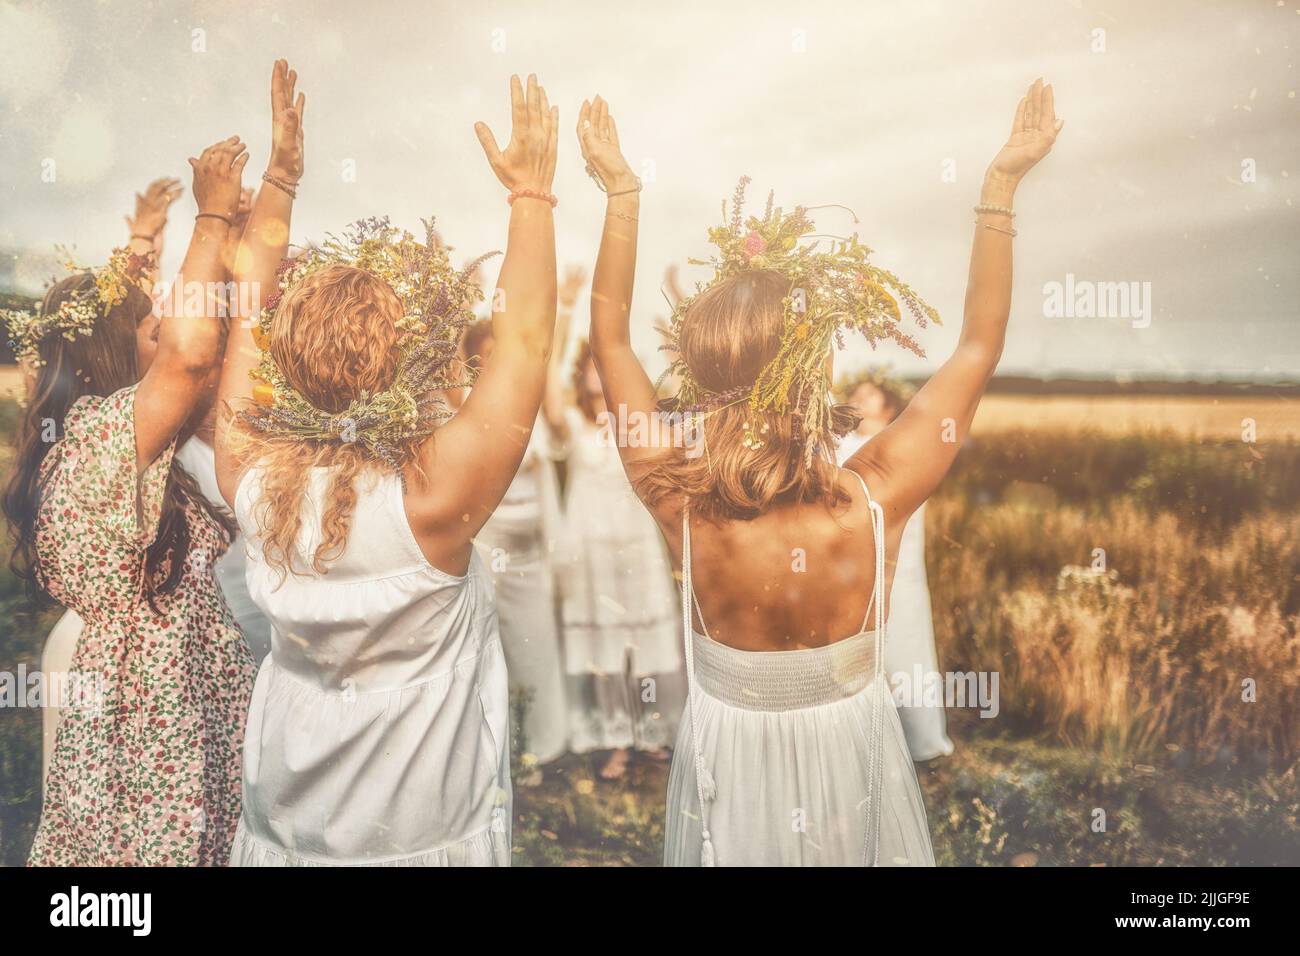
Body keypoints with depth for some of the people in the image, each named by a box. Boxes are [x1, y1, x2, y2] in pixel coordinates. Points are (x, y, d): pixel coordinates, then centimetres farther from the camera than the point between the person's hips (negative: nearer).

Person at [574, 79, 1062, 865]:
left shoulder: (680, 502, -26)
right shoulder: (873, 502, -29)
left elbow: (611, 335, -12)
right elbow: (981, 345, -17)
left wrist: (621, 190, -7)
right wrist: (1002, 185, -13)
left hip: (726, 768, 1)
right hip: (845, 755, -1)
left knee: (741, 844, 27)